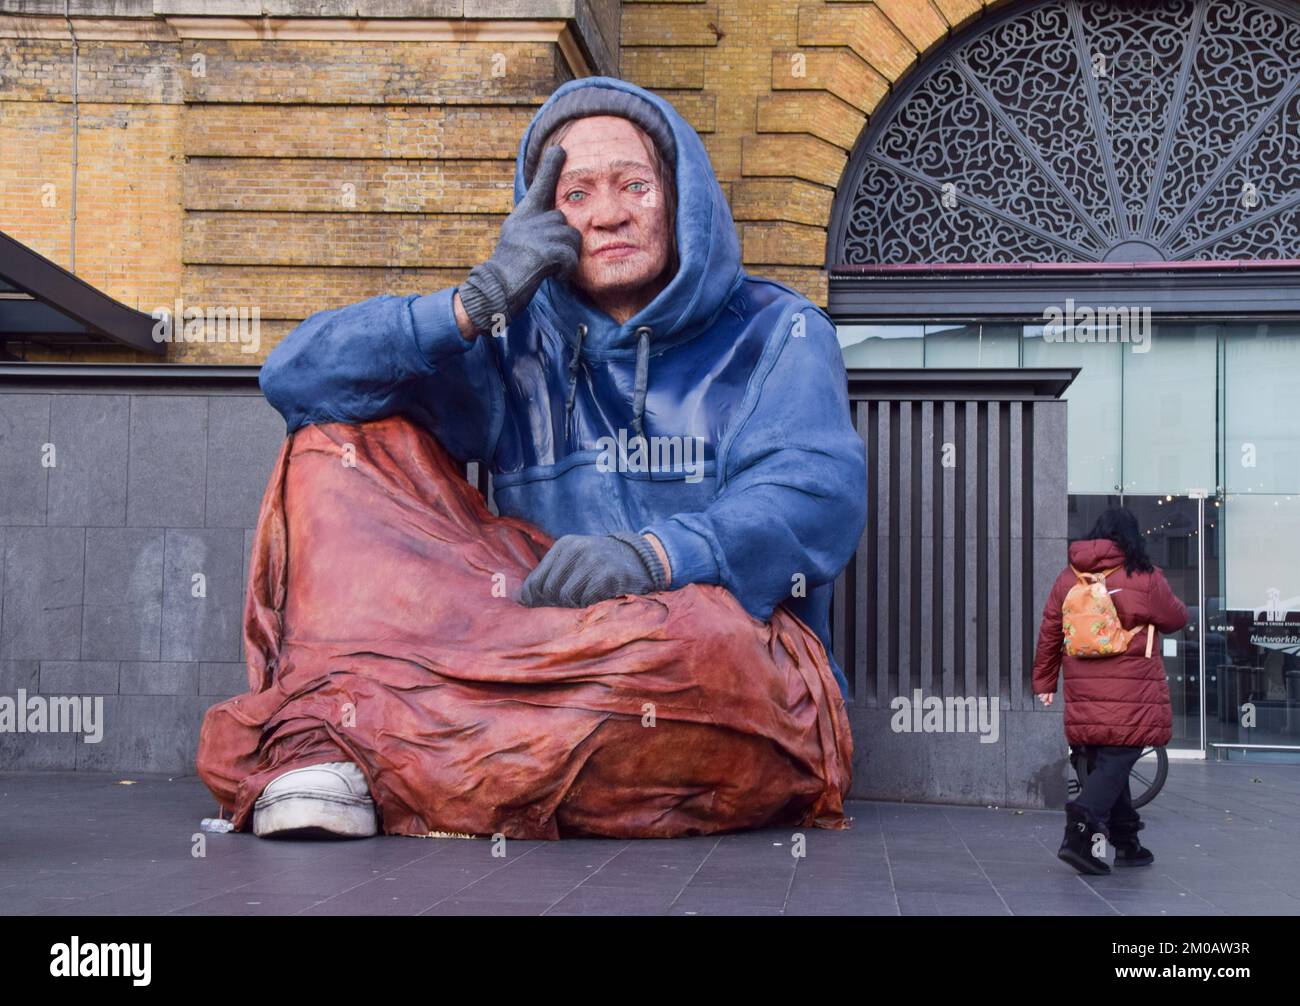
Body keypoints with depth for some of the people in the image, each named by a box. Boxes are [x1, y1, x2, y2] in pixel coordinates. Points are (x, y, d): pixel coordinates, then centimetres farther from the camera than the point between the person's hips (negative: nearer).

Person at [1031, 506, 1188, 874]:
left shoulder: (1068, 578, 8)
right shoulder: (1145, 578, -5)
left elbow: (1049, 632, 10)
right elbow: (1176, 618, 8)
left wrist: (1044, 681, 18)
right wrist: (1176, 605, 31)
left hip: (1084, 694, 5)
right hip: (1132, 696, -5)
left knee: (1104, 763, 14)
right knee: (1115, 764, -6)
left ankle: (1126, 842, 22)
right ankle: (1082, 823, -27)